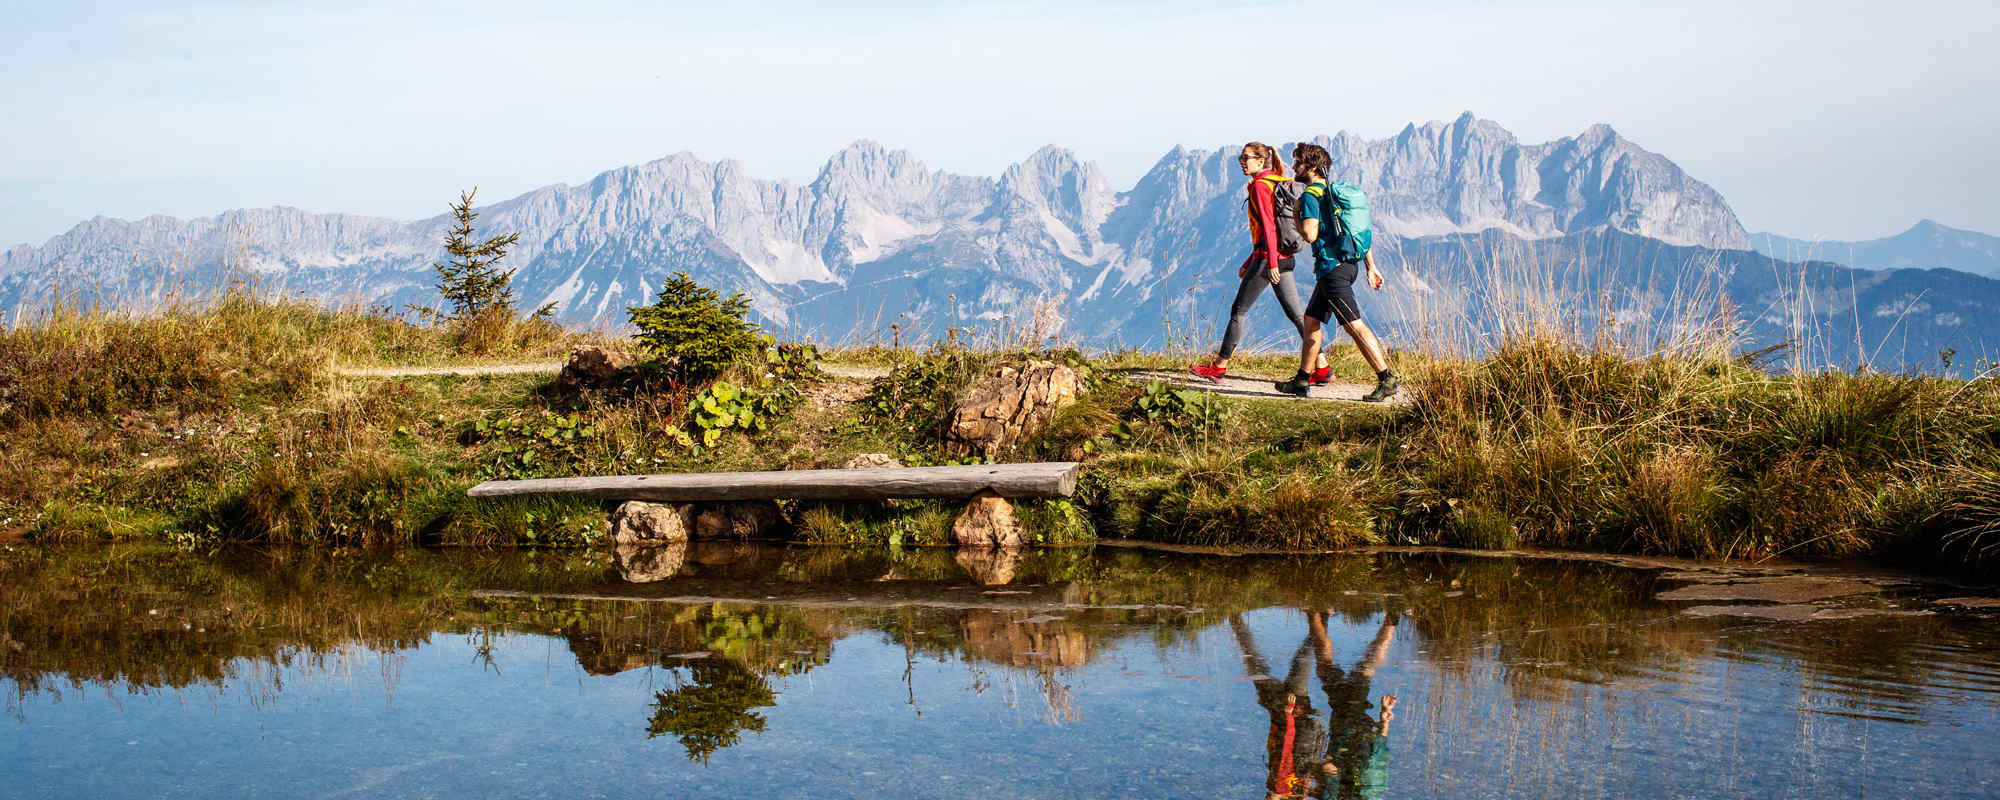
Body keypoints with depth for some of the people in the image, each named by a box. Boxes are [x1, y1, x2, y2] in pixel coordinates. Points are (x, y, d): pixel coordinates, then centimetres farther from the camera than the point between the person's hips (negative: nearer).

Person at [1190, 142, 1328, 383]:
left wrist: (1271, 263, -22)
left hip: (1268, 258, -9)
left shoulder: (1260, 186, -10)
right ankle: (1322, 366, 2)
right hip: (1285, 258, 9)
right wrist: (1249, 263, 26)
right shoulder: (1278, 184, 18)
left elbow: (1268, 226, -18)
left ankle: (1219, 367, 7)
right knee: (1296, 313, 7)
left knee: (1238, 311, 1)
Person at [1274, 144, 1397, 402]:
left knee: (1354, 325, -10)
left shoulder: (1310, 195, -10)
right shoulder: (1335, 191, 17)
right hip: (1347, 262, 10)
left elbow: (1310, 234, -22)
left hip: (1332, 267, -10)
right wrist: (1371, 267, 19)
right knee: (1311, 320, 16)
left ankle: (1387, 379, -12)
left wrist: (1295, 219, -2)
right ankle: (1302, 380, 21)